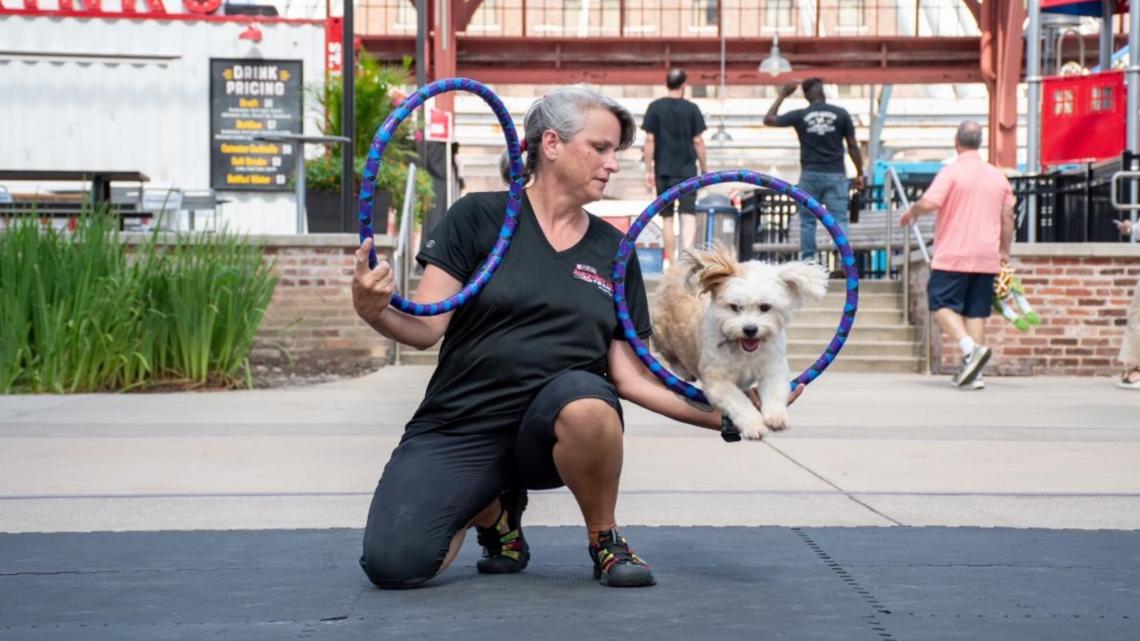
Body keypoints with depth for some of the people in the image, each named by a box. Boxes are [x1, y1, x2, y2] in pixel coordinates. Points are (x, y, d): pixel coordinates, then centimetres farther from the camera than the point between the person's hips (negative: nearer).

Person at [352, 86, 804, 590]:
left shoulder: (614, 252, 9)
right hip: (458, 429, -1)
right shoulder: (479, 218, -1)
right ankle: (493, 510, 13)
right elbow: (425, 328, -7)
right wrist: (373, 311, -29)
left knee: (585, 399, -37)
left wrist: (723, 416, -5)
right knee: (393, 565, -22)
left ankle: (605, 540, -7)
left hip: (555, 430, 1)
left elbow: (630, 376, 5)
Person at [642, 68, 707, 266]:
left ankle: (672, 263, 16)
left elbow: (649, 140, -3)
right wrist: (705, 169, 7)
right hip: (687, 170, -1)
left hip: (663, 170, 1)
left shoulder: (655, 108, 0)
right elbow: (698, 142, -2)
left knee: (667, 218, 11)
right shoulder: (691, 109, -2)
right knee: (688, 215, -2)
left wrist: (648, 170, 2)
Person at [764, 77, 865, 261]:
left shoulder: (800, 116, -2)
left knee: (807, 221, 8)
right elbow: (852, 146, 1)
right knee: (839, 220, 0)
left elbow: (769, 119, 8)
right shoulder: (840, 114, -1)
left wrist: (782, 95, 15)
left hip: (810, 175, 0)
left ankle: (807, 262, 6)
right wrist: (860, 173, 8)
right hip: (835, 175, 0)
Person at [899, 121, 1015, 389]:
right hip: (986, 257, 5)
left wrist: (910, 213, 3)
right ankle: (973, 372, 5)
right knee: (976, 311, 8)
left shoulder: (952, 172, -9)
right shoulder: (998, 175, 10)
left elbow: (928, 203, -18)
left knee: (942, 304, 1)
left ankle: (970, 349, -21)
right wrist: (1004, 251, 22)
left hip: (953, 256, -5)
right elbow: (1008, 216, 13)